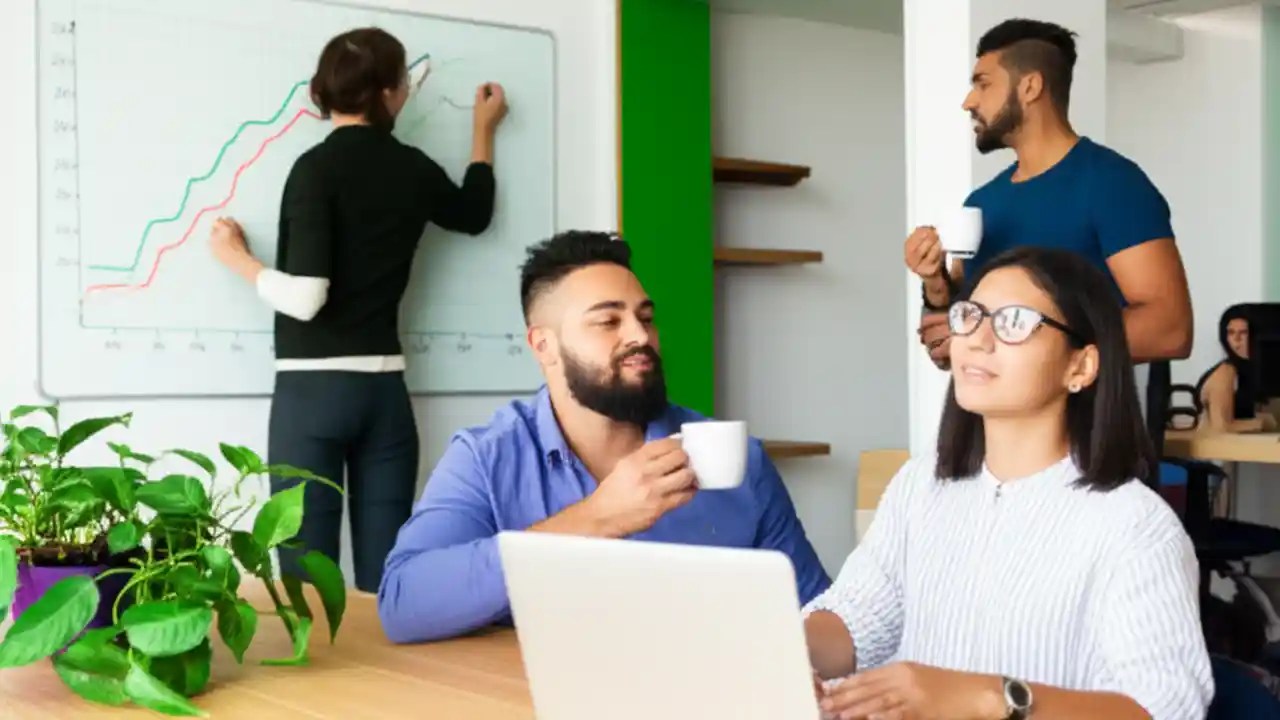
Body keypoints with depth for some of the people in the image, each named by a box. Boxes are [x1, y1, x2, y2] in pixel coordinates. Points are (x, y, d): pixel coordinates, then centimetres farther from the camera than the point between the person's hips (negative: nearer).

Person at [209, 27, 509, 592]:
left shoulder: (317, 168, -9)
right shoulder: (413, 170, 6)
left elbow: (305, 298, -16)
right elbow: (474, 214, 29)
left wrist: (236, 256, 1)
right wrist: (483, 131, 39)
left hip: (312, 388, -4)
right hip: (384, 390, 4)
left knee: (308, 580, -1)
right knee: (383, 579, 6)